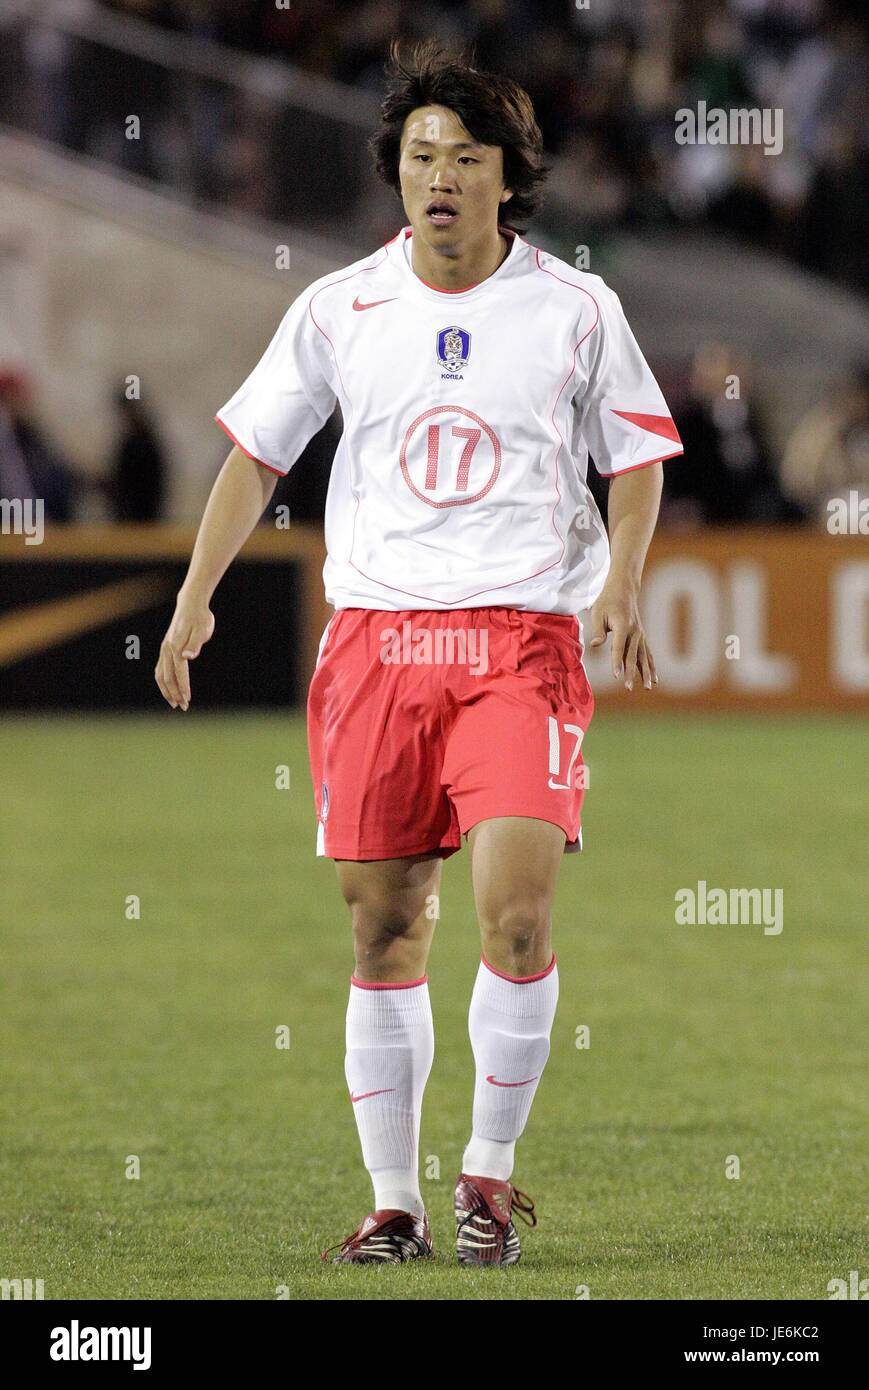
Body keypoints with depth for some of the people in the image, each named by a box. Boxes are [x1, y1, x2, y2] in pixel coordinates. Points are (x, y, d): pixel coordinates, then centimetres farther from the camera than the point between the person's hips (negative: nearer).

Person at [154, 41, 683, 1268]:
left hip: (523, 637, -2)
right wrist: (195, 597, 5)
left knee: (516, 909, -16)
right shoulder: (340, 308, 5)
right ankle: (395, 1202, 11)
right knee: (386, 928, 1)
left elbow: (637, 456, 11)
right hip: (375, 636, 2)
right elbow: (255, 455, 14)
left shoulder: (574, 307, 2)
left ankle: (490, 1170, 2)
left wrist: (622, 585, -5)